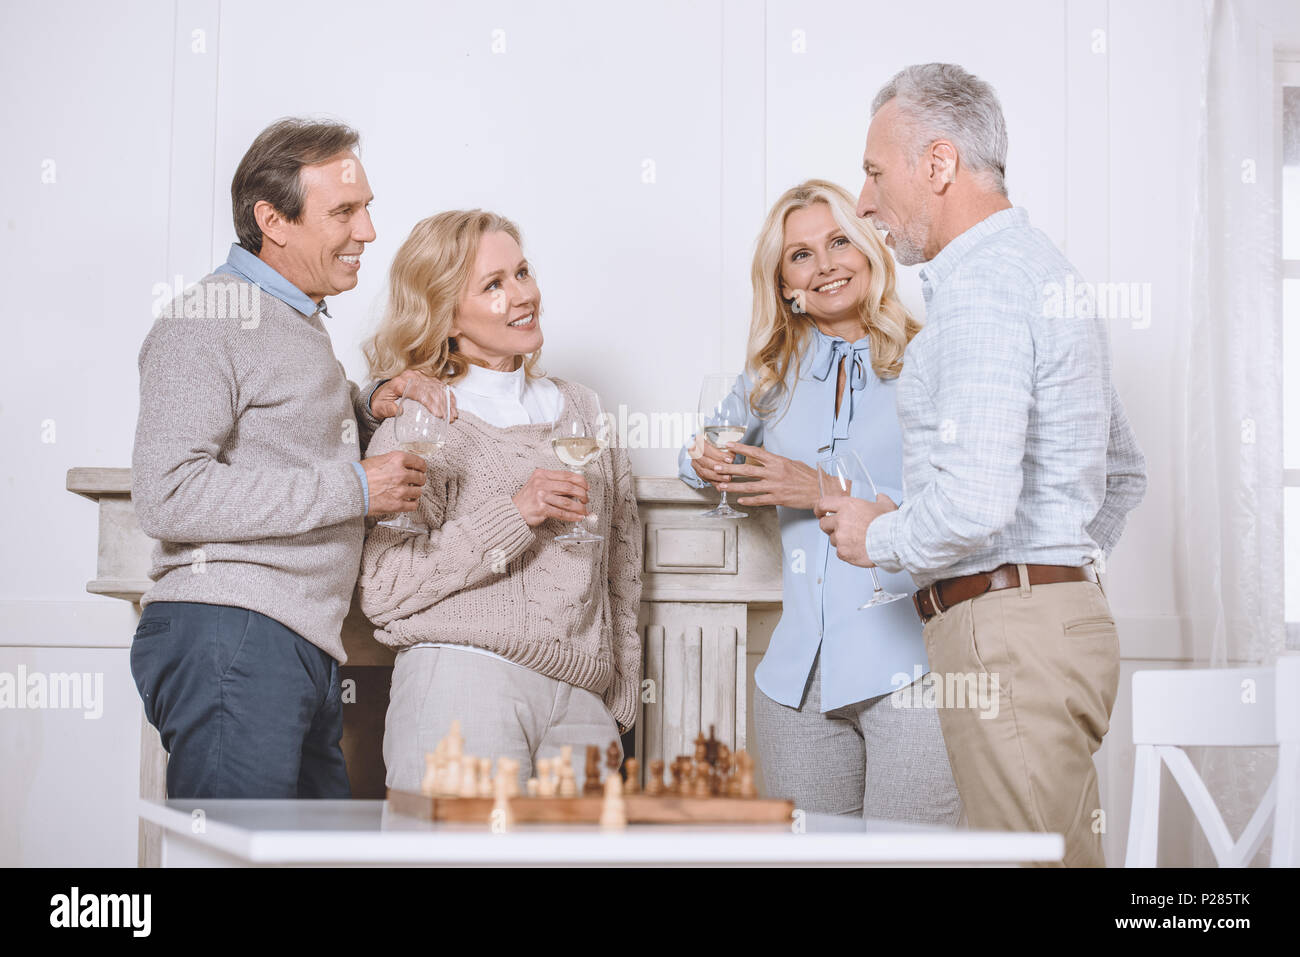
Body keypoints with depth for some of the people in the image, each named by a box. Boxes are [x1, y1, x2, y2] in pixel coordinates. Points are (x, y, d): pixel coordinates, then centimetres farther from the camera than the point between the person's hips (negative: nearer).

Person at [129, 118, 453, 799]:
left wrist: (369, 407, 13)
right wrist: (351, 487, -15)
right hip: (227, 636, -9)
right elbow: (167, 497, -19)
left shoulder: (297, 321, 24)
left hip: (301, 653, 9)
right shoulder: (208, 321, -8)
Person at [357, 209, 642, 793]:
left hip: (581, 702, 5)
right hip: (463, 687, -4)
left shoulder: (581, 411, 17)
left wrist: (621, 701, 17)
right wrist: (514, 515, -12)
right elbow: (381, 593, -8)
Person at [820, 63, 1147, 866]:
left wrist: (879, 538, -7)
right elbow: (1125, 474, 27)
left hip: (1007, 631, -10)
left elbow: (975, 505, -25)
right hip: (1064, 613, 10)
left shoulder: (980, 289, -13)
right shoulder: (1041, 268, 20)